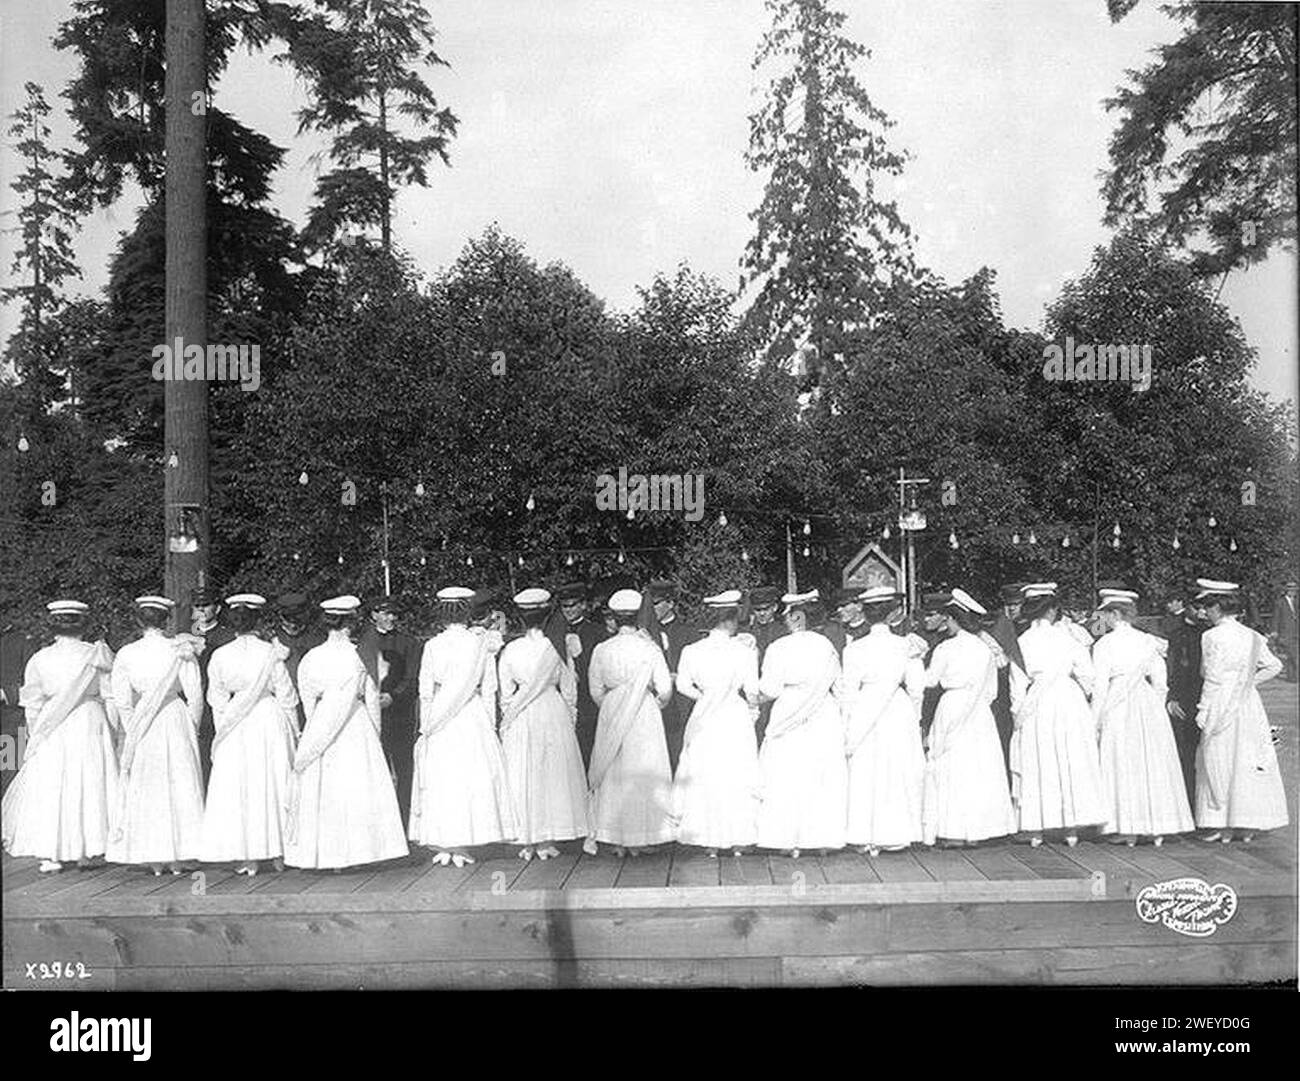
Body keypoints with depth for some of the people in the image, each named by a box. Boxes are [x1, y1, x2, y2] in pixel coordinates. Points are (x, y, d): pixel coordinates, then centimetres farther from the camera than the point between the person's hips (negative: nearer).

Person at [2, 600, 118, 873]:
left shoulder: (39, 659, -2)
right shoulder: (97, 656, -5)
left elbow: (33, 705, 3)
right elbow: (111, 697, -3)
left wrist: (34, 735, 14)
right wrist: (110, 729, 8)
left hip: (52, 729, 0)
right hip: (91, 725, 0)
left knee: (49, 788, 7)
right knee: (90, 784, 8)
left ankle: (51, 856, 6)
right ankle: (87, 850, 10)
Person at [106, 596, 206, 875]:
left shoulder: (126, 654, -3)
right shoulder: (181, 651, -7)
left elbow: (122, 701, -4)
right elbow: (195, 696, -7)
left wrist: (132, 731, 7)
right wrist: (192, 727, 6)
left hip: (140, 727, 1)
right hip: (176, 719, -1)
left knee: (144, 789, 9)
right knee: (179, 785, 7)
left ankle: (155, 861, 12)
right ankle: (177, 858, 8)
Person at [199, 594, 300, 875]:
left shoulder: (219, 656, -3)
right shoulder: (271, 653, -9)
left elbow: (217, 700, 5)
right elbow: (287, 696, -4)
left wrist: (223, 731, 16)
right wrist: (293, 731, 7)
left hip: (235, 727, 1)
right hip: (270, 720, -1)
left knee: (238, 788, 7)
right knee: (274, 784, 9)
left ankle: (249, 858, 7)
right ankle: (278, 853, 14)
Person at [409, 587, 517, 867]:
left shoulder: (432, 646, -3)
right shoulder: (481, 643, -3)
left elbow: (425, 692, -1)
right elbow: (488, 690, 0)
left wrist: (426, 726, 7)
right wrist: (491, 724, 7)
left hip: (439, 718, 1)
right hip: (474, 718, -1)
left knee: (440, 781, 7)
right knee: (472, 777, 5)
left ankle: (442, 847, 9)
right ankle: (461, 847, 4)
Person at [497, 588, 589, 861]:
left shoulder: (510, 650, -3)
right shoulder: (557, 647, -6)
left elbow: (506, 693, 1)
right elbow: (569, 688, 0)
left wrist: (508, 719, 14)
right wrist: (571, 717, 13)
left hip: (519, 719, 1)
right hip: (553, 712, -1)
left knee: (522, 776, 8)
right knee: (552, 775, 8)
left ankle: (527, 841, 10)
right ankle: (547, 840, 9)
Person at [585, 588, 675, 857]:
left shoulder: (601, 650, -4)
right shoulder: (650, 648, -9)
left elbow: (596, 691, 3)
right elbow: (665, 690, -7)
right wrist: (657, 702, 14)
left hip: (610, 718, 2)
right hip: (645, 717, -2)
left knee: (613, 775, 11)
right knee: (644, 774, 8)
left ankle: (616, 840, 13)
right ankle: (638, 839, 10)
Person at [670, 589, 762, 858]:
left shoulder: (691, 651, -3)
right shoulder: (743, 650, -11)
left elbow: (683, 685, -4)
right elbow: (752, 689, -10)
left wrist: (705, 697, 10)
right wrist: (752, 705, 9)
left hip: (704, 722, 2)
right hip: (737, 718, -2)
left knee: (703, 779, 11)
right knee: (738, 779, 10)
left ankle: (709, 841, 14)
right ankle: (738, 840, 15)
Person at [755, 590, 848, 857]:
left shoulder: (779, 647, -9)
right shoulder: (826, 645, 2)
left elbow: (770, 690, -8)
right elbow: (839, 687, 6)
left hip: (790, 719, -3)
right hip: (826, 718, 3)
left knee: (788, 778, 4)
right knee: (825, 779, 10)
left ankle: (791, 838, 4)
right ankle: (823, 836, 13)